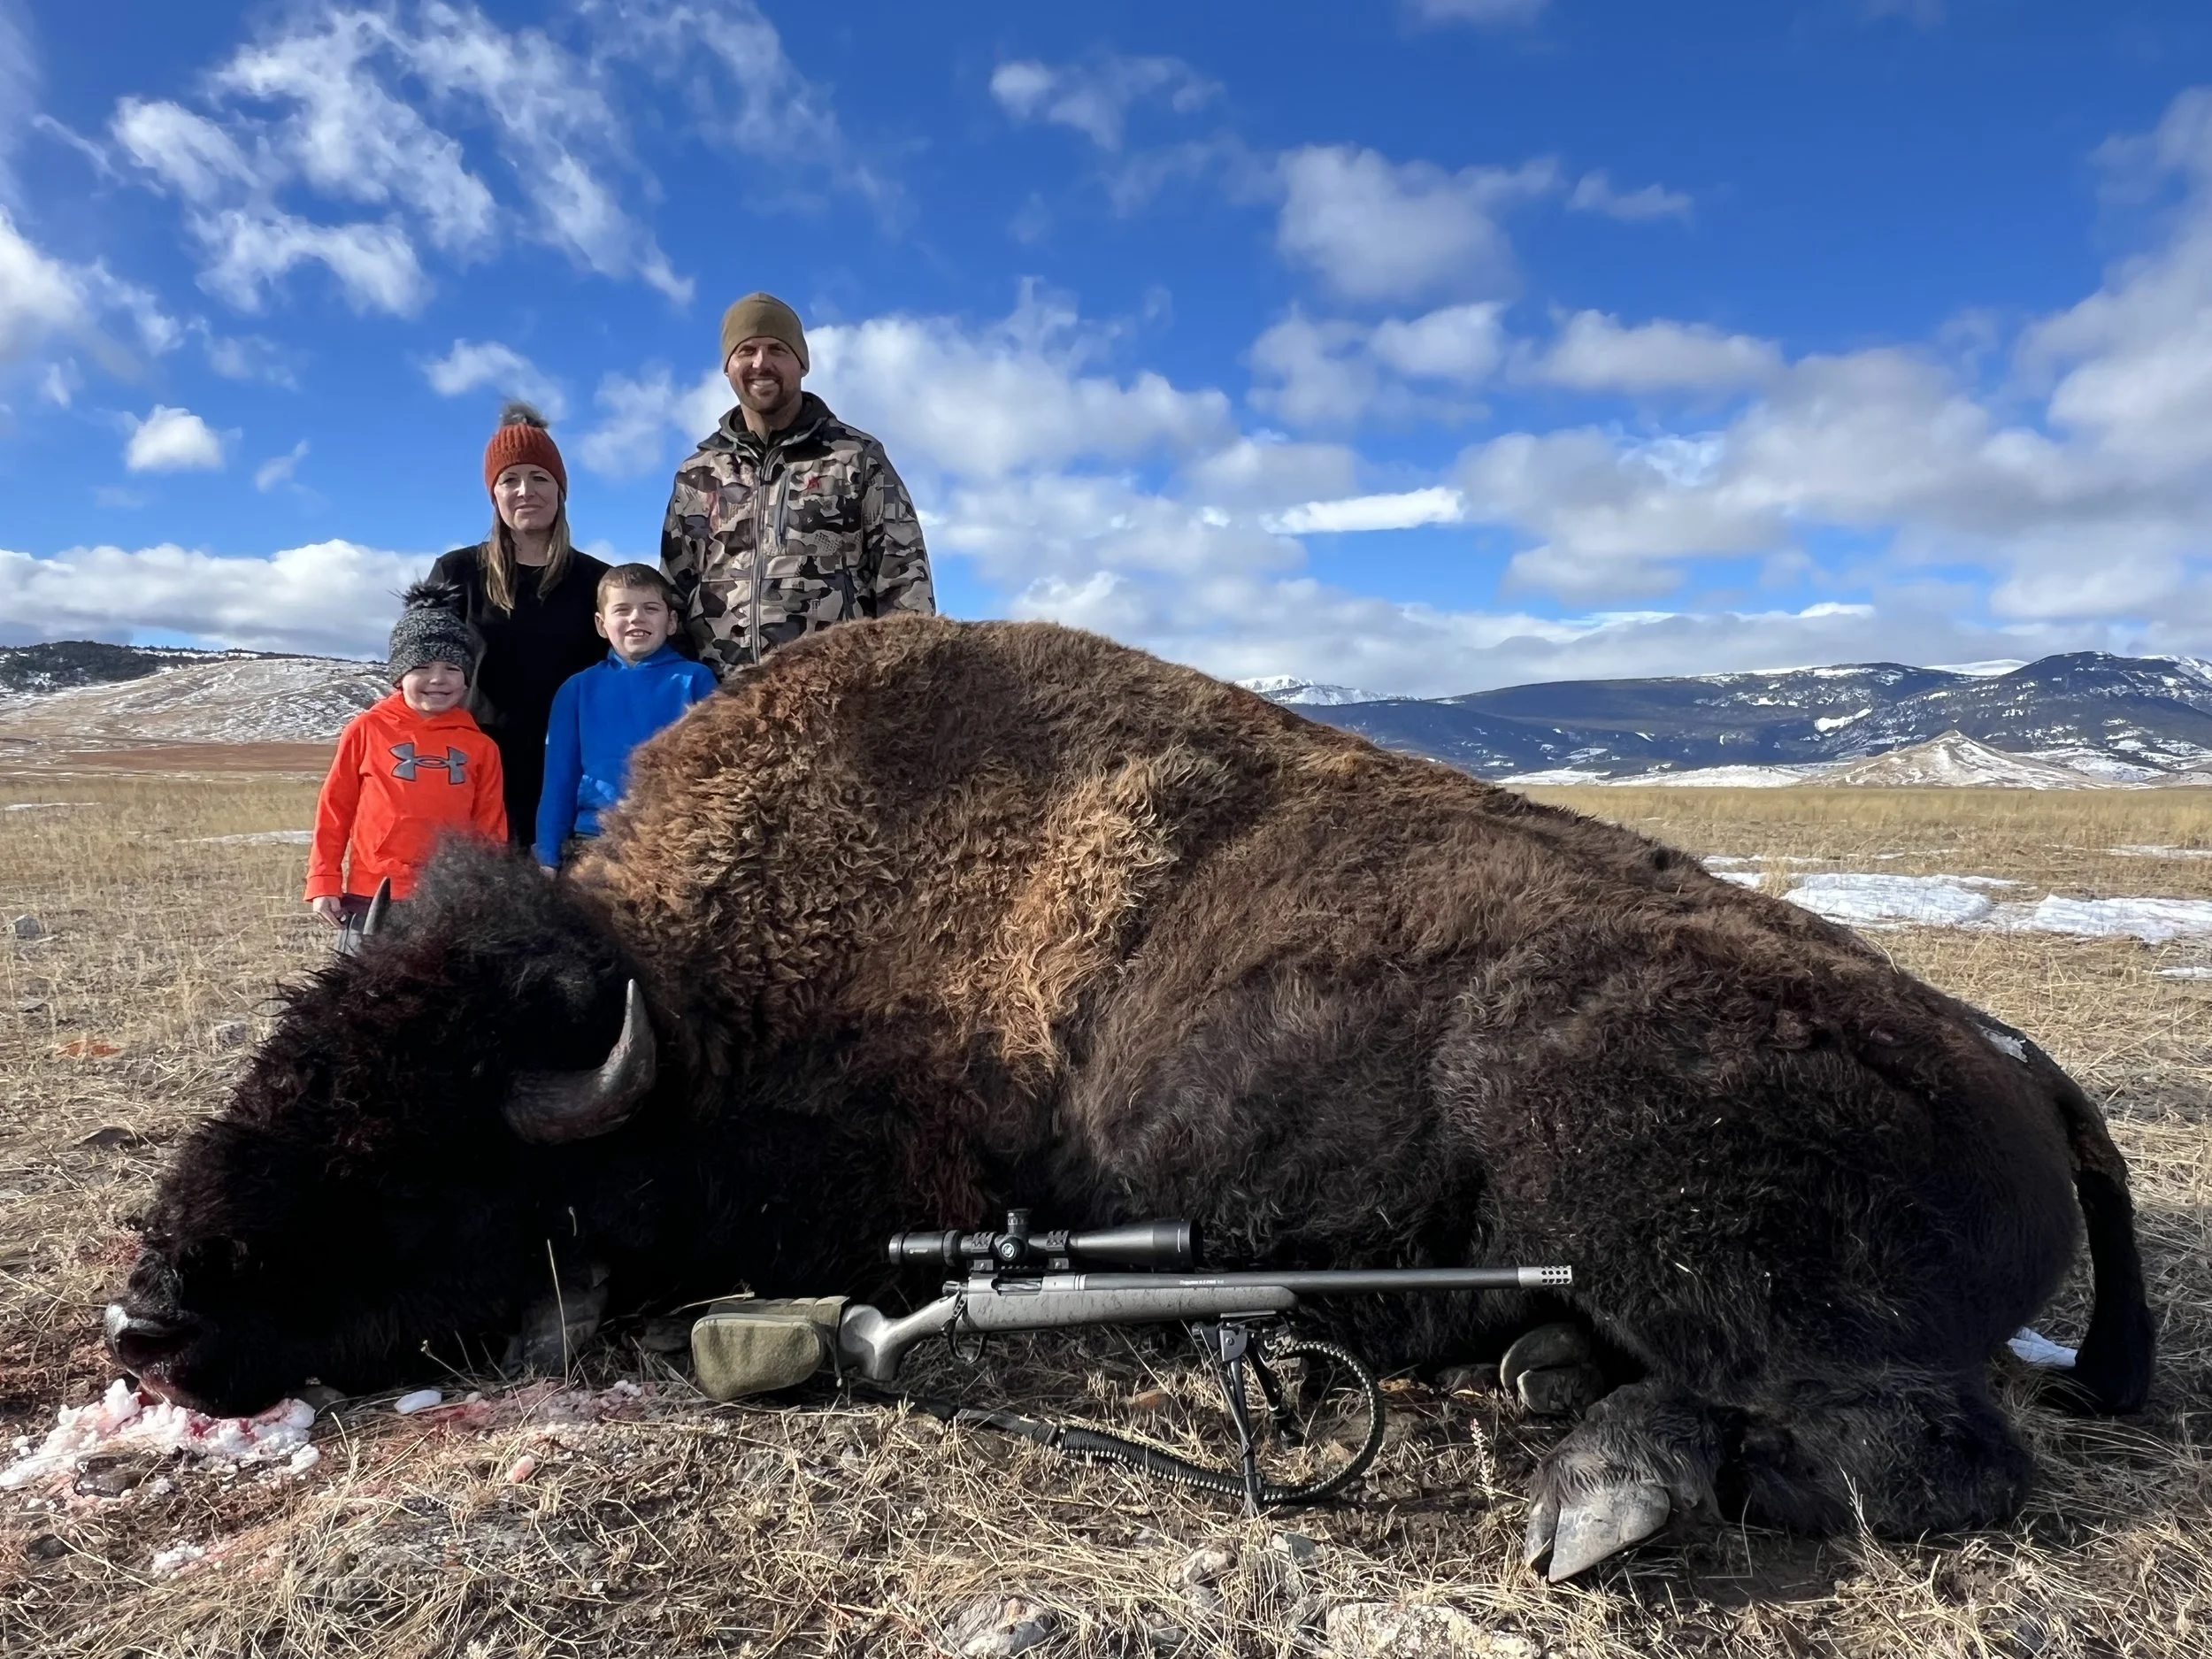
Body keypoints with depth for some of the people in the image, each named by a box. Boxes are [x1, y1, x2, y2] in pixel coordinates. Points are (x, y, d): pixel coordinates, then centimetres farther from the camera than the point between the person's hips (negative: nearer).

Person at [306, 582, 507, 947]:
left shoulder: (480, 745, 3)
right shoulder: (368, 729, 0)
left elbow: (491, 828, 5)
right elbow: (334, 808, 5)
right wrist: (324, 881, 2)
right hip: (373, 899, -1)